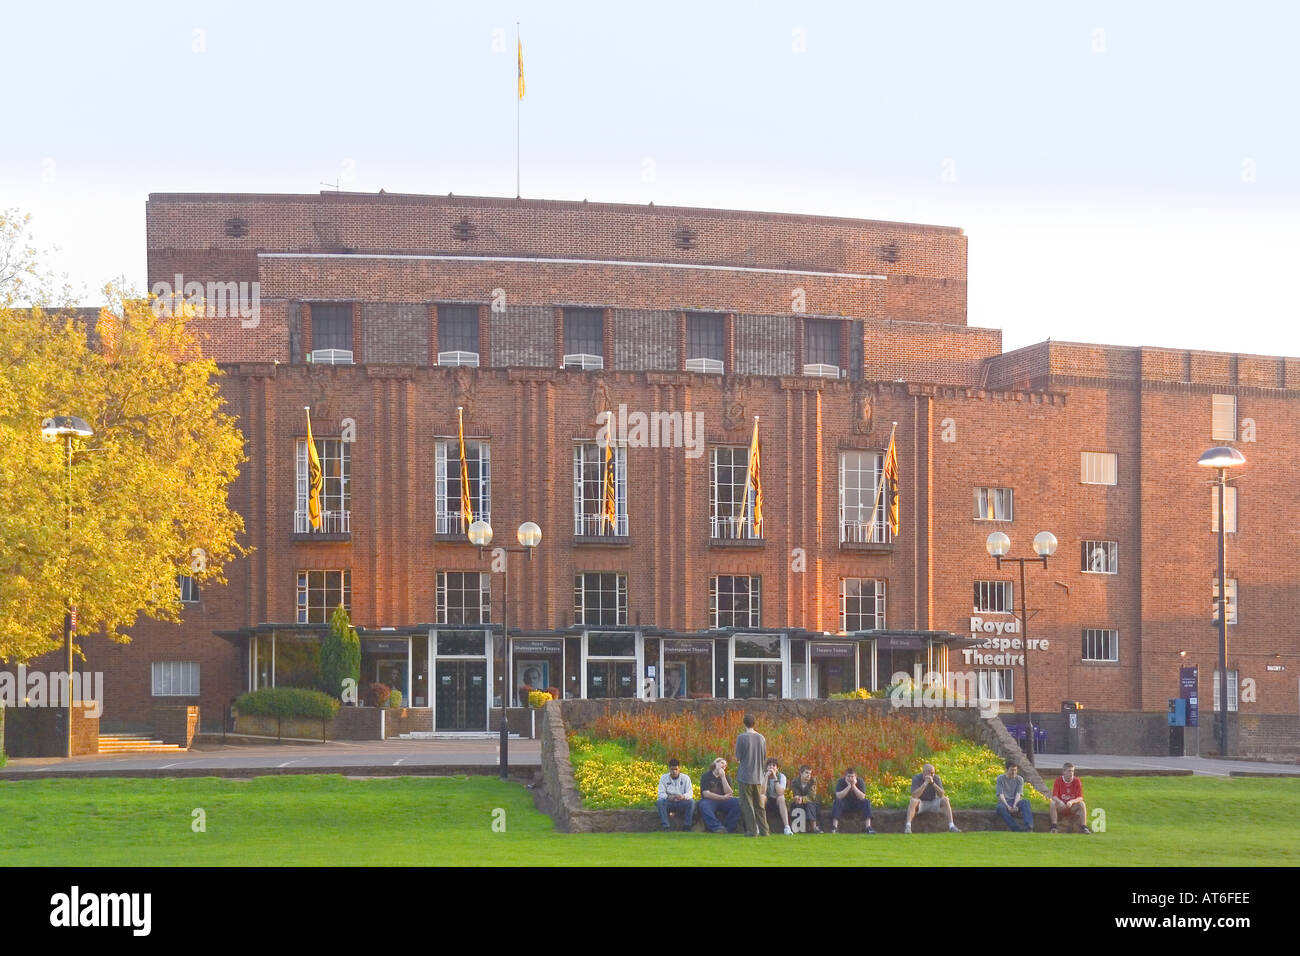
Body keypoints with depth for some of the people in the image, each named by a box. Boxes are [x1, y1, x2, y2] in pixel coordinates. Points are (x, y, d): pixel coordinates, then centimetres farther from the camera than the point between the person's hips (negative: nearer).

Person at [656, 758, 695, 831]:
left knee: (691, 801, -30)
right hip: (669, 803, 0)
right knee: (659, 802, -31)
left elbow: (689, 793, -6)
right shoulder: (664, 778, 3)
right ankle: (666, 827, -31)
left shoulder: (686, 778, 3)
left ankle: (687, 827, -23)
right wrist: (668, 797, -30)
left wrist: (683, 796, -31)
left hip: (682, 803, 0)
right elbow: (661, 793, -7)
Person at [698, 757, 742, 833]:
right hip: (710, 801, -4)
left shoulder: (726, 777, 15)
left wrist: (723, 777, -7)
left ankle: (728, 828, -25)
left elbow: (729, 794, -1)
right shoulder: (706, 776, 3)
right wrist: (723, 797, -16)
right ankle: (717, 827, -47)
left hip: (723, 801, 4)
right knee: (704, 806, -38)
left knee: (736, 802, -24)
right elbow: (706, 794, -10)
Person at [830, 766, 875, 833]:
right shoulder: (840, 782, -11)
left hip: (856, 805, 1)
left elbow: (862, 797, -19)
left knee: (866, 802, -26)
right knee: (836, 802, -32)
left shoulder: (859, 782, -8)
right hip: (844, 804, -1)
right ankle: (834, 827, -38)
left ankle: (868, 827, -31)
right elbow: (838, 796, -25)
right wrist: (849, 786, -26)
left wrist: (854, 786, -25)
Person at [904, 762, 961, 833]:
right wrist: (925, 783, -33)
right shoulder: (916, 778, -17)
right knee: (913, 801, -35)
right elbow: (914, 796, -29)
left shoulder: (936, 778, -9)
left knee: (945, 799, -24)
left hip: (933, 803, 3)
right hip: (920, 803, -3)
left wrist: (933, 783, -31)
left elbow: (941, 795, -18)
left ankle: (951, 826, -28)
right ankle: (908, 827, -45)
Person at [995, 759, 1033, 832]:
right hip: (1004, 802, -2)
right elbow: (1001, 794, -6)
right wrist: (1008, 806, -22)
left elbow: (1018, 794, -3)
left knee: (1026, 802, -32)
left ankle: (1029, 825, -50)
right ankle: (1017, 828, -46)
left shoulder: (1020, 779, 8)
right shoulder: (1001, 778, 3)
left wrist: (1014, 805, -23)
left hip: (1015, 802, 2)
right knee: (1000, 808, -38)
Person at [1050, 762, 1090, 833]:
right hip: (1061, 807, 0)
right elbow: (1054, 796, -14)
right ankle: (1054, 827, -31)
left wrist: (1072, 802, -33)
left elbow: (1080, 798, -13)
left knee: (1082, 804, -28)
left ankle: (1084, 827, -29)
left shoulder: (1077, 781, -6)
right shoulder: (1058, 781, -7)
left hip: (1072, 808, 1)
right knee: (1052, 803, -30)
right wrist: (1059, 801, -37)